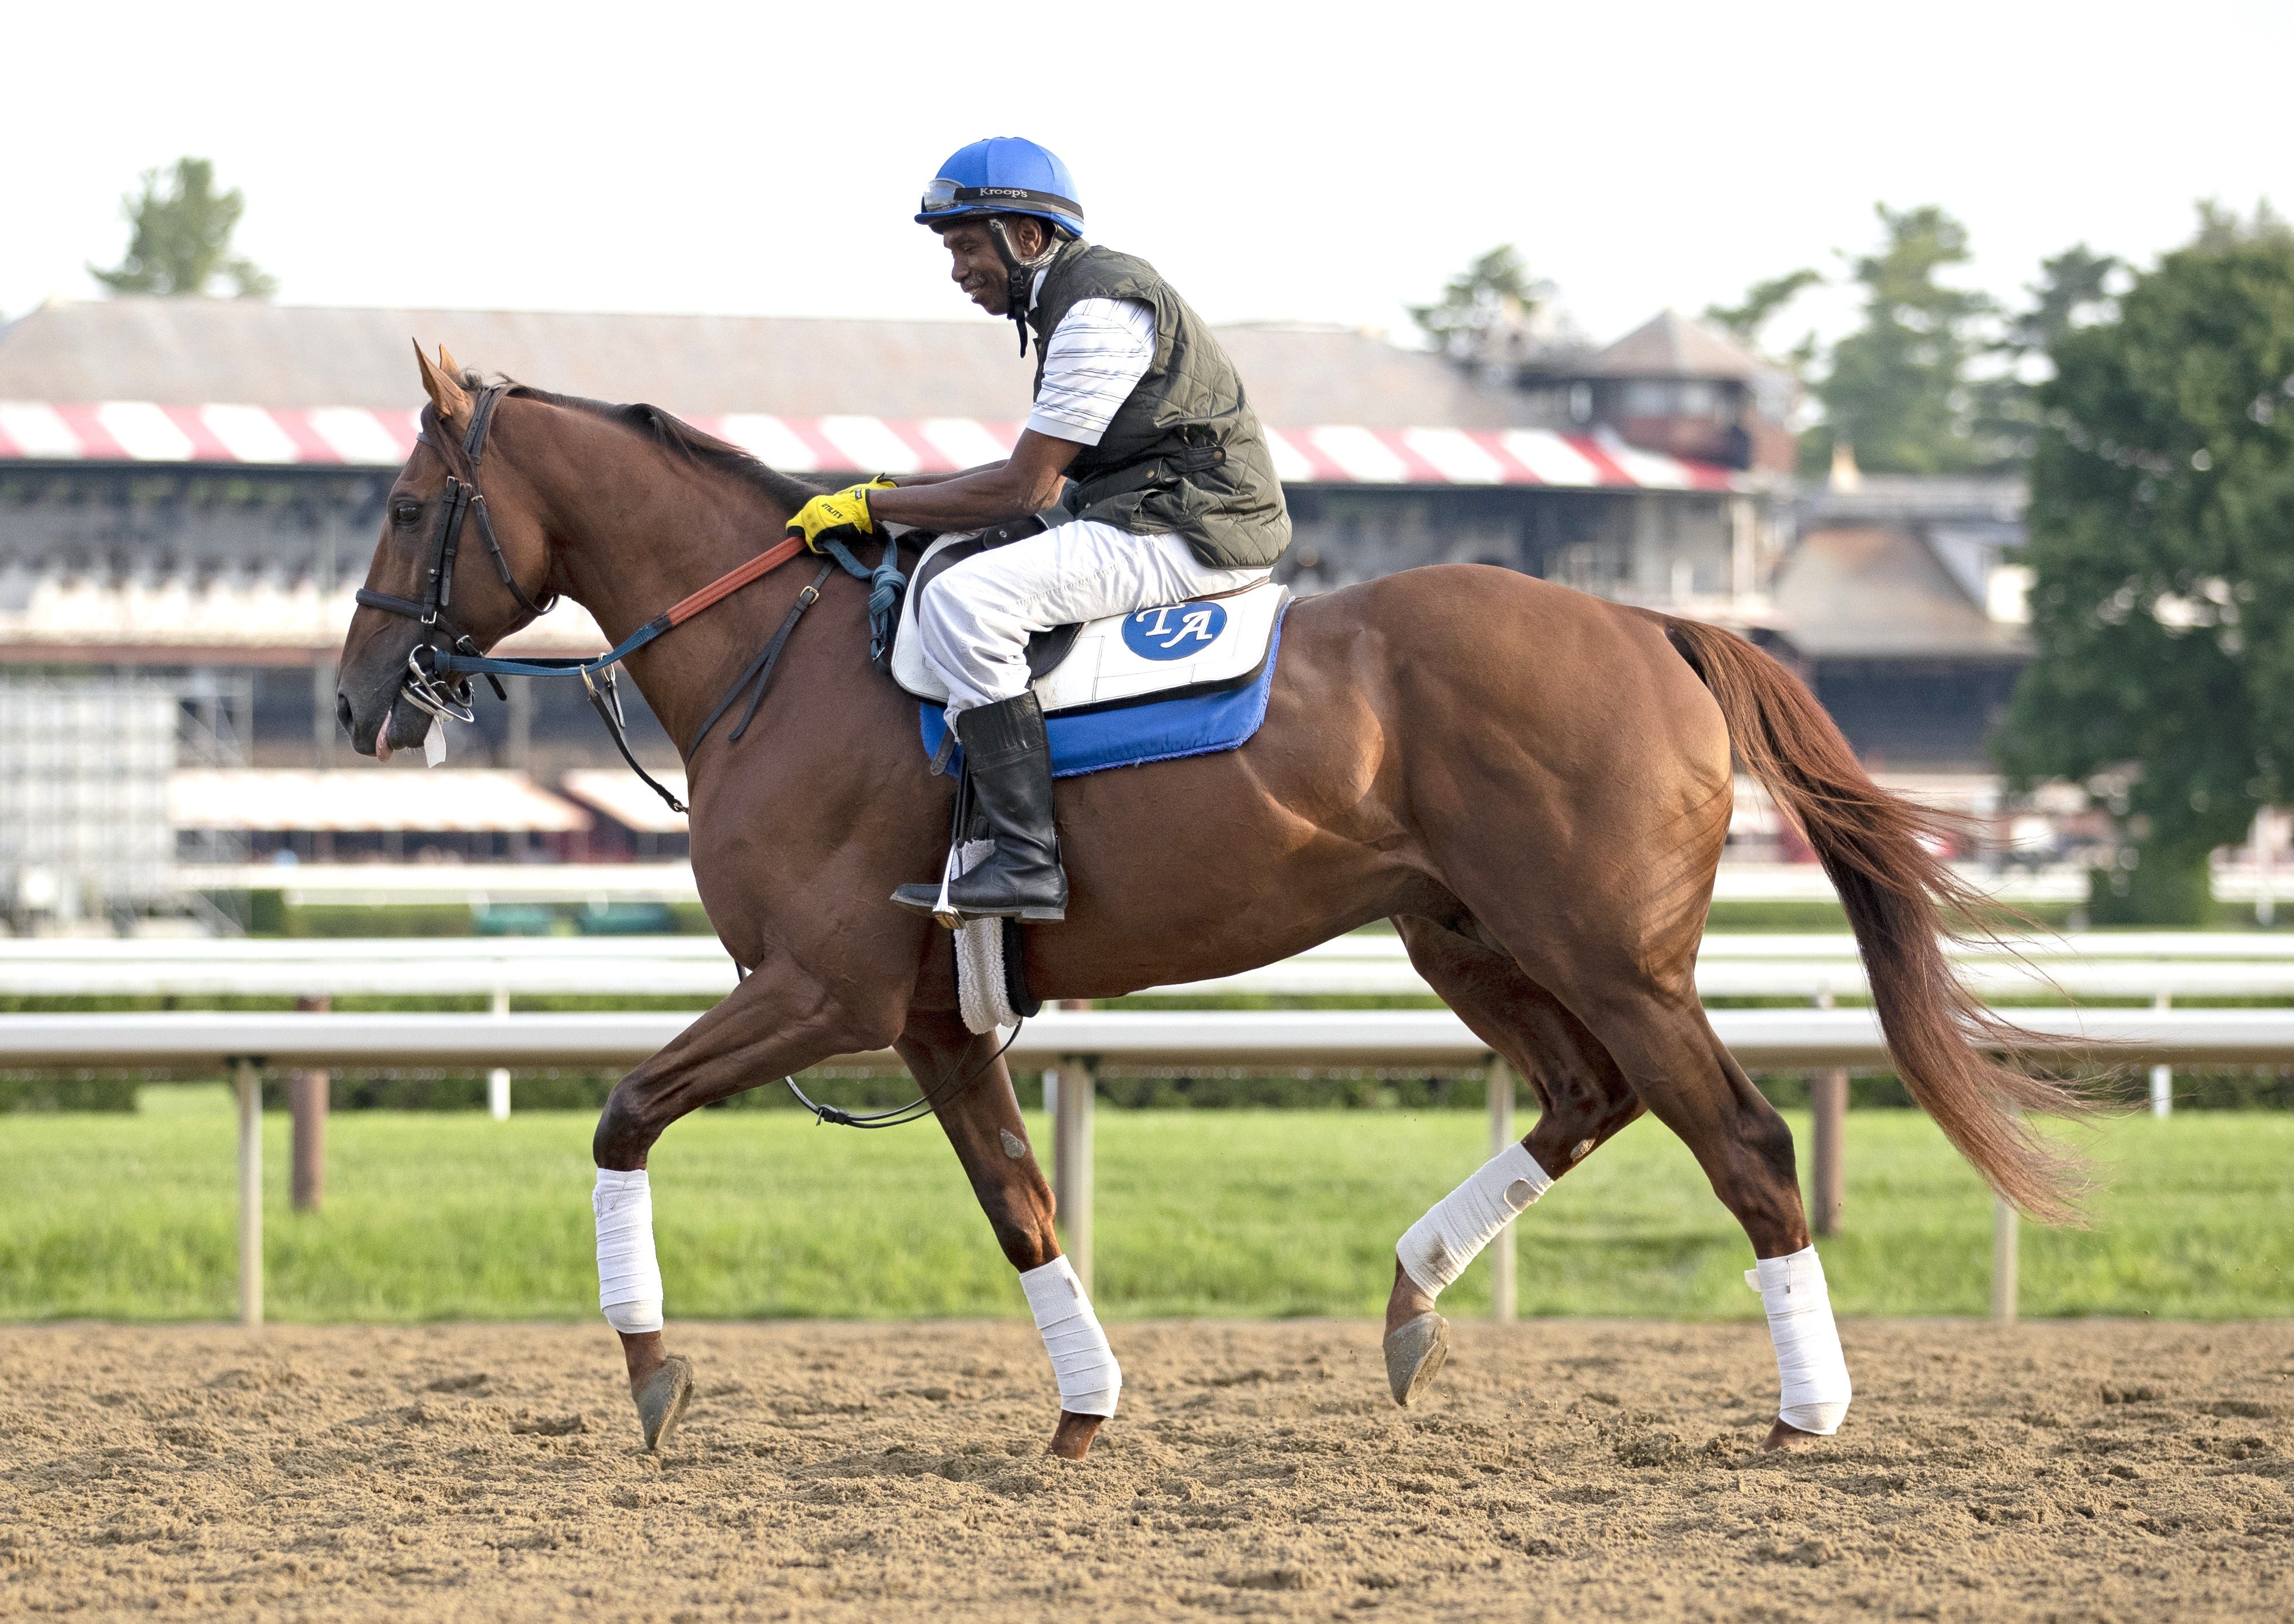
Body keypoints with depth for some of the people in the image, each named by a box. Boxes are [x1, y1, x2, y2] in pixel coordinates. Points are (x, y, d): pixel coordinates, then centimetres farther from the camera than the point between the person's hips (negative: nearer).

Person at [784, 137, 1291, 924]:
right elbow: (1039, 476, 22)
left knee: (962, 602, -25)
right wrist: (896, 489, 14)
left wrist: (869, 508, -10)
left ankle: (1027, 862, -28)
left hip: (1188, 528, -11)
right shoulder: (1068, 301, 18)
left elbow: (1024, 489, -17)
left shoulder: (1102, 309, -16)